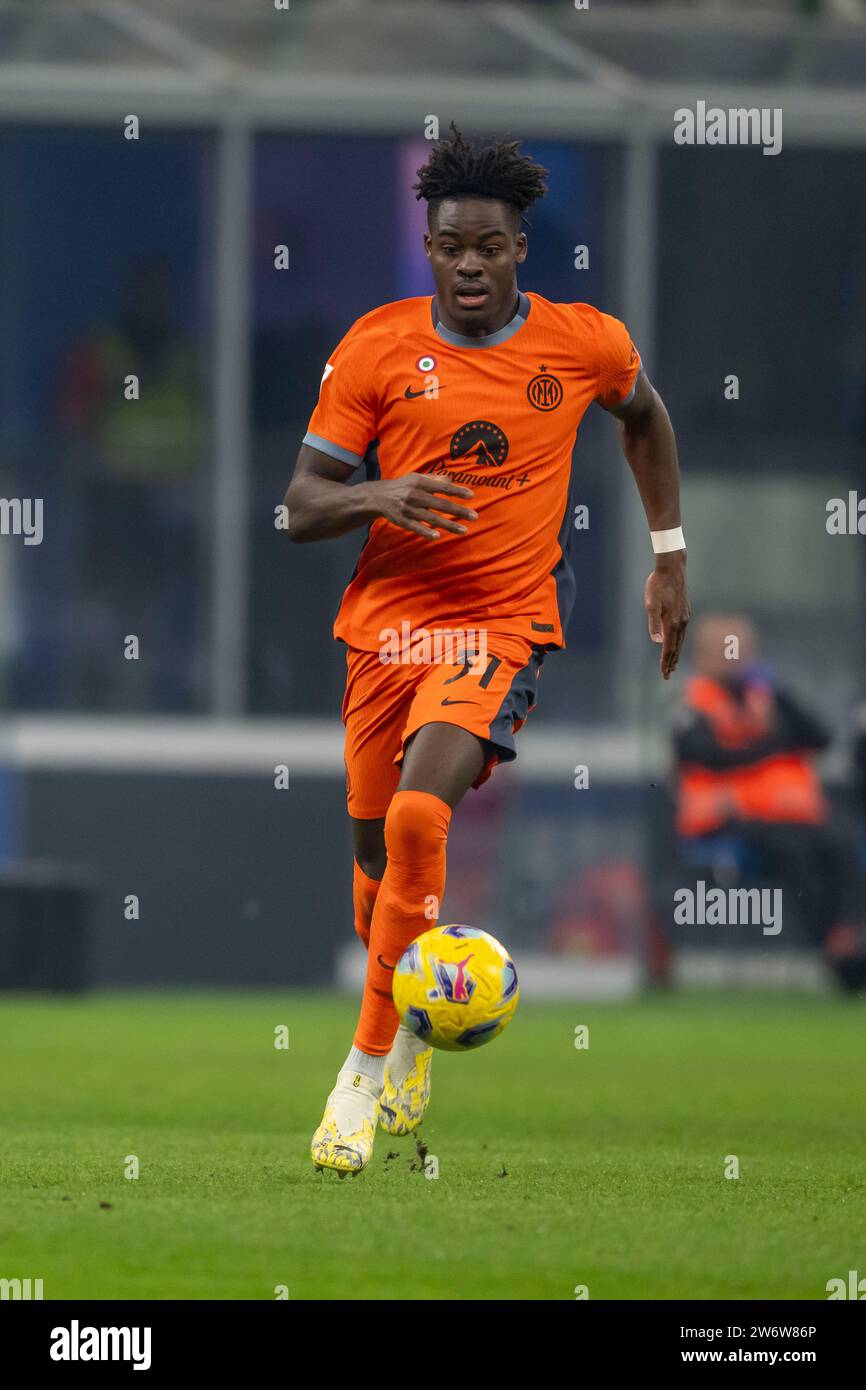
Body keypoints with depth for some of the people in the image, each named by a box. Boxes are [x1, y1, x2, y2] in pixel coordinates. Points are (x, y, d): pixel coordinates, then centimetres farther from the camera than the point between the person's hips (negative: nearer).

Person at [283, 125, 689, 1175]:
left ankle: (370, 1066, -17)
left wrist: (669, 555, 19)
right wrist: (384, 497, -23)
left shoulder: (583, 343, -2)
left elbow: (642, 415, 21)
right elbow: (302, 507, -3)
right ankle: (411, 1029, 38)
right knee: (376, 848, 8)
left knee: (417, 816, -25)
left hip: (506, 624, -2)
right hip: (387, 618, 2)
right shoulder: (376, 347, -3)